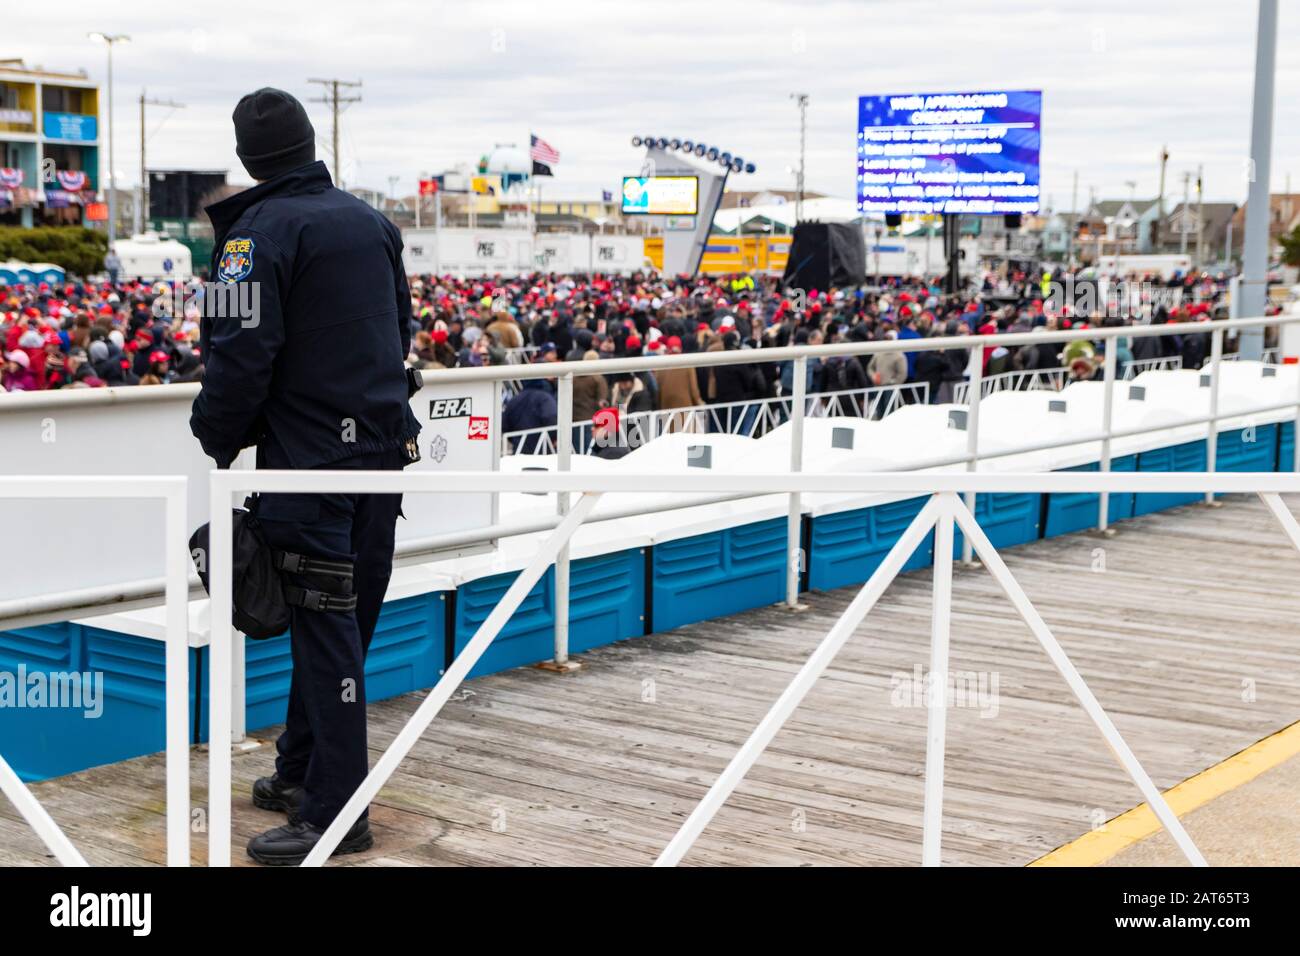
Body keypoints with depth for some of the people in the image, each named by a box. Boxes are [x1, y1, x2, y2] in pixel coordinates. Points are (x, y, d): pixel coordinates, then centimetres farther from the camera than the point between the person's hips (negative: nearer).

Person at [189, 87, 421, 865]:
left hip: (310, 453, -7)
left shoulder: (261, 232, -11)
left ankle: (335, 811, -3)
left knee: (325, 626, -6)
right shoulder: (372, 222, 13)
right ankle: (302, 772, 28)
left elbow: (242, 354, -17)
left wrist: (220, 439, -5)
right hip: (382, 447, 8)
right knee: (345, 619, 14)